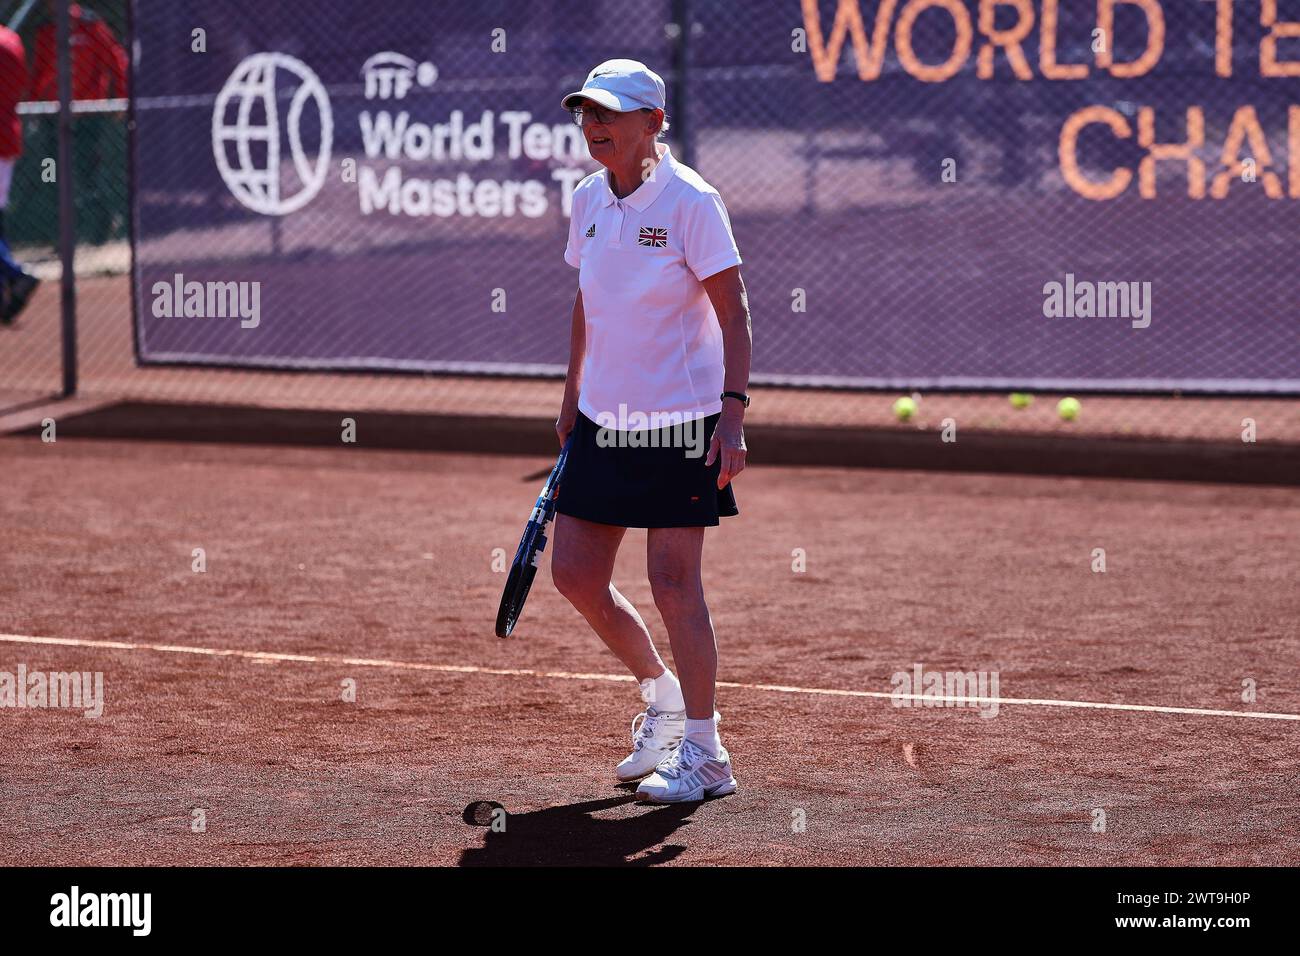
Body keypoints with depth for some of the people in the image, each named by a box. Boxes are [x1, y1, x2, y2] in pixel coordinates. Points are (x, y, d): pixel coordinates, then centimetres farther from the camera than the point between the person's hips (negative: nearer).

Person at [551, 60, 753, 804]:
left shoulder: (690, 201, -14)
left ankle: (704, 754, 2)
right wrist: (572, 397, 20)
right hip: (604, 419, 7)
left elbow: (734, 314, -14)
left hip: (681, 420, -7)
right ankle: (662, 693, 29)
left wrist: (733, 412, -22)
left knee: (673, 580, -8)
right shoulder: (588, 201, 6)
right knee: (575, 573, 6)